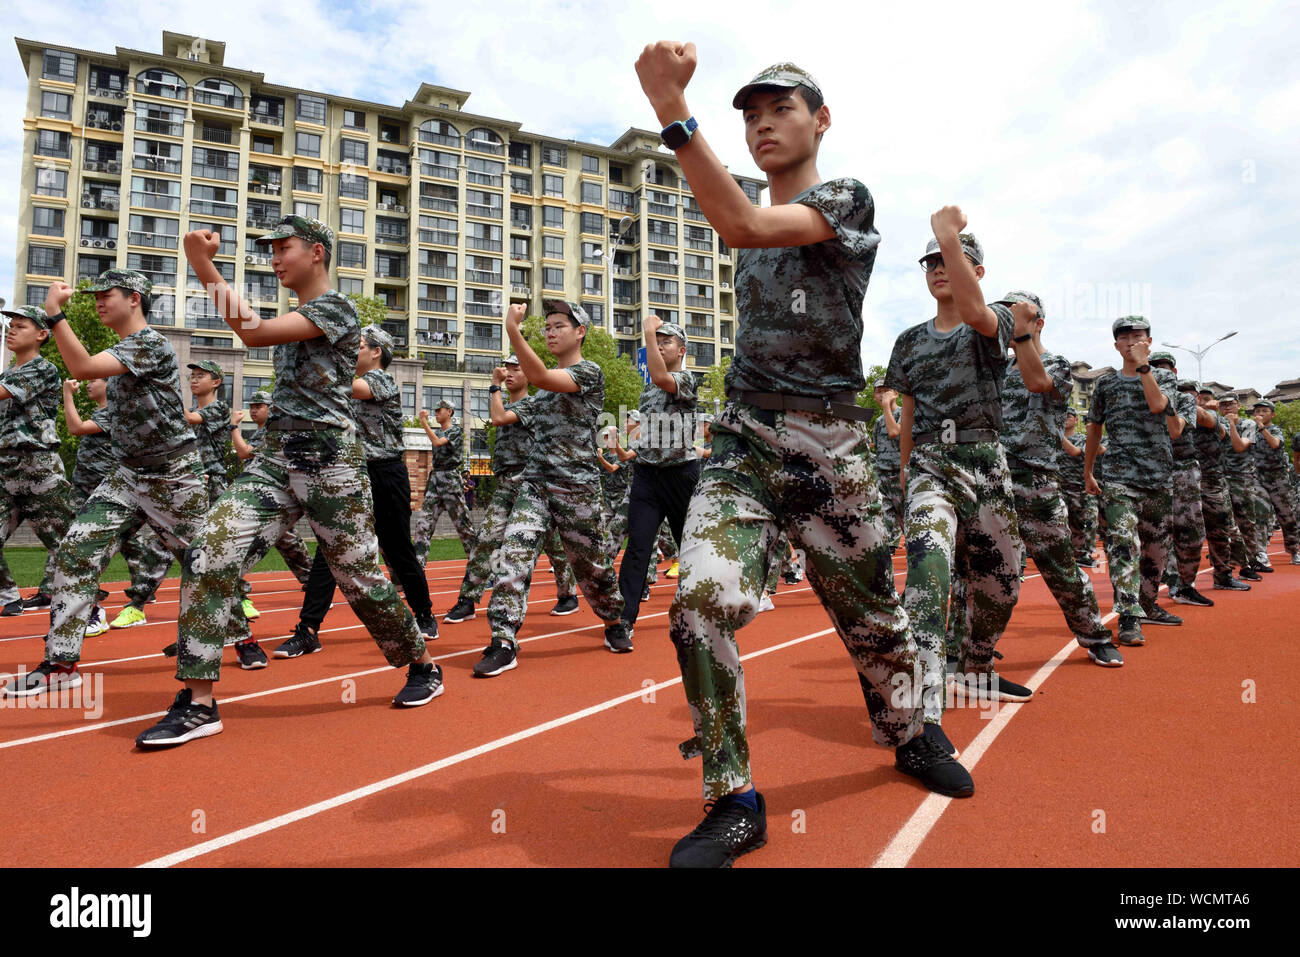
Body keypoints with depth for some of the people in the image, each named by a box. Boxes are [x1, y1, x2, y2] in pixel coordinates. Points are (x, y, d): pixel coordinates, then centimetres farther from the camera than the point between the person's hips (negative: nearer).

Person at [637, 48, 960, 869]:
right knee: (703, 599, -18)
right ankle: (735, 803, -3)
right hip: (744, 438, 4)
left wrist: (672, 110, -27)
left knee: (872, 613, 10)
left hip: (831, 446, -3)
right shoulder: (755, 224, 19)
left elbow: (745, 226, -21)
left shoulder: (848, 201, -1)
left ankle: (908, 734, 41)